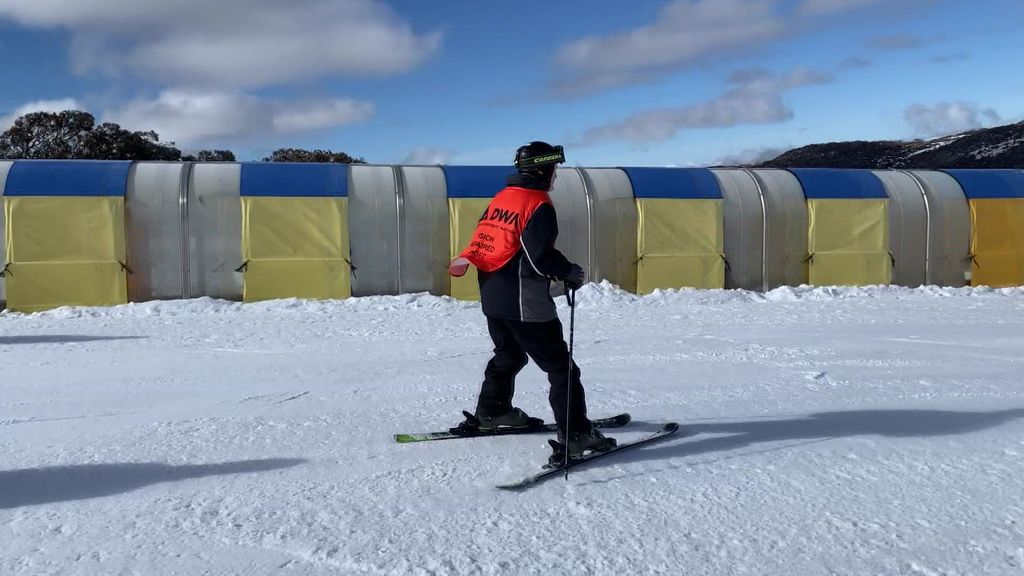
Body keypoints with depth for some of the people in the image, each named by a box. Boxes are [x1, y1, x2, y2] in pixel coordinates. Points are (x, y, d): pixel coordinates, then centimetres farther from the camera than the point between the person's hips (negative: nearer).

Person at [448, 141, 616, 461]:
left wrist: (465, 260, 31)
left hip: (492, 298, 9)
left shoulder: (500, 198, 10)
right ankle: (575, 435, -8)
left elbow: (482, 237, 16)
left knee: (509, 355, 29)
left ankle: (491, 412, 43)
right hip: (524, 303, -9)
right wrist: (571, 272, -7)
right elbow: (542, 256, -20)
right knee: (561, 368, -5)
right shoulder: (538, 205, -14)